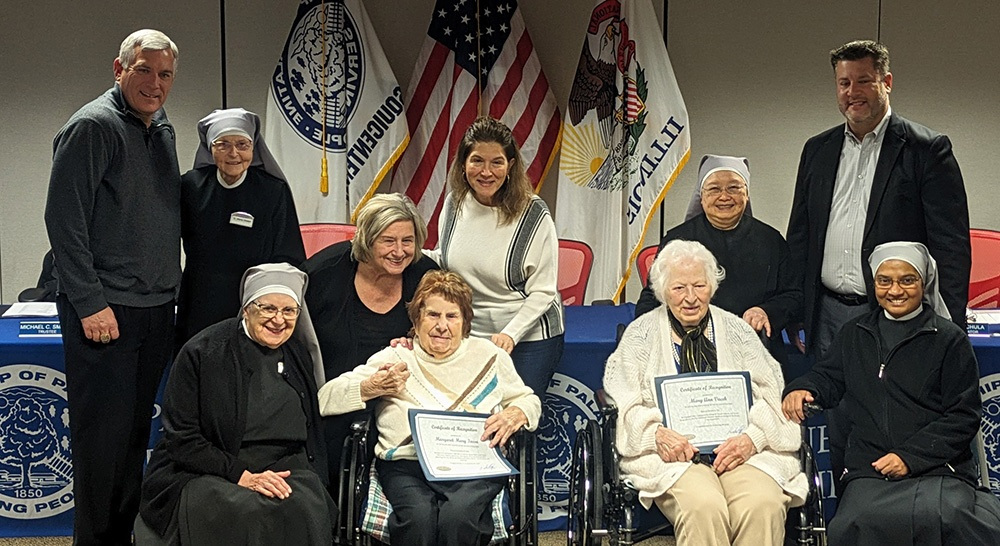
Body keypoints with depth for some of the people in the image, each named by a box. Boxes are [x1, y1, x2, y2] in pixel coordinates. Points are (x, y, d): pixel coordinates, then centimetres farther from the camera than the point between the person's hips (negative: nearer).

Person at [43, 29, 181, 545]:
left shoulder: (163, 130, 14)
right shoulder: (93, 126, -10)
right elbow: (64, 221, -15)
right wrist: (91, 305, -17)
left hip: (156, 309, 8)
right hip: (105, 311, -8)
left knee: (135, 430, 13)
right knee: (103, 434, -3)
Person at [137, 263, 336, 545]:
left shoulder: (300, 352, 11)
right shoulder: (201, 353, -4)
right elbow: (180, 440, -7)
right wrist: (242, 476, -17)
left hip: (284, 469, 4)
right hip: (205, 475, -3)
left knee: (305, 509, -30)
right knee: (246, 514, -36)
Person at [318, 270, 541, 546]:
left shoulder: (488, 355, 19)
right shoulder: (395, 358, 14)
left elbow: (528, 399, 25)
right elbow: (325, 398, 9)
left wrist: (514, 415, 2)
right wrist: (373, 387, -7)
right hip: (405, 464, 0)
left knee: (458, 516, -33)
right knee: (417, 517, -34)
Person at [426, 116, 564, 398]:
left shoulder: (533, 214, -14)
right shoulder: (454, 204, 0)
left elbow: (543, 291, -11)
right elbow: (443, 260, 16)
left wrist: (511, 333, -23)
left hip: (529, 336, -4)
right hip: (468, 334, 4)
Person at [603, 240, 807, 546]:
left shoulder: (737, 330, 18)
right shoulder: (642, 333, 14)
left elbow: (771, 394, 10)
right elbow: (622, 403, 5)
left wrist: (752, 437, -10)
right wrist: (657, 433, -15)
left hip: (740, 447, 2)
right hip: (672, 450, -2)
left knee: (764, 505, -31)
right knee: (704, 507, -34)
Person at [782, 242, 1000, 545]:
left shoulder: (949, 339, 8)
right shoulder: (855, 334, 21)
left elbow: (964, 417, 2)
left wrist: (910, 456, -9)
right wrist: (801, 389, -2)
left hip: (938, 468, -2)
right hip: (869, 473, 2)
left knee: (945, 516, -34)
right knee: (862, 520, -30)